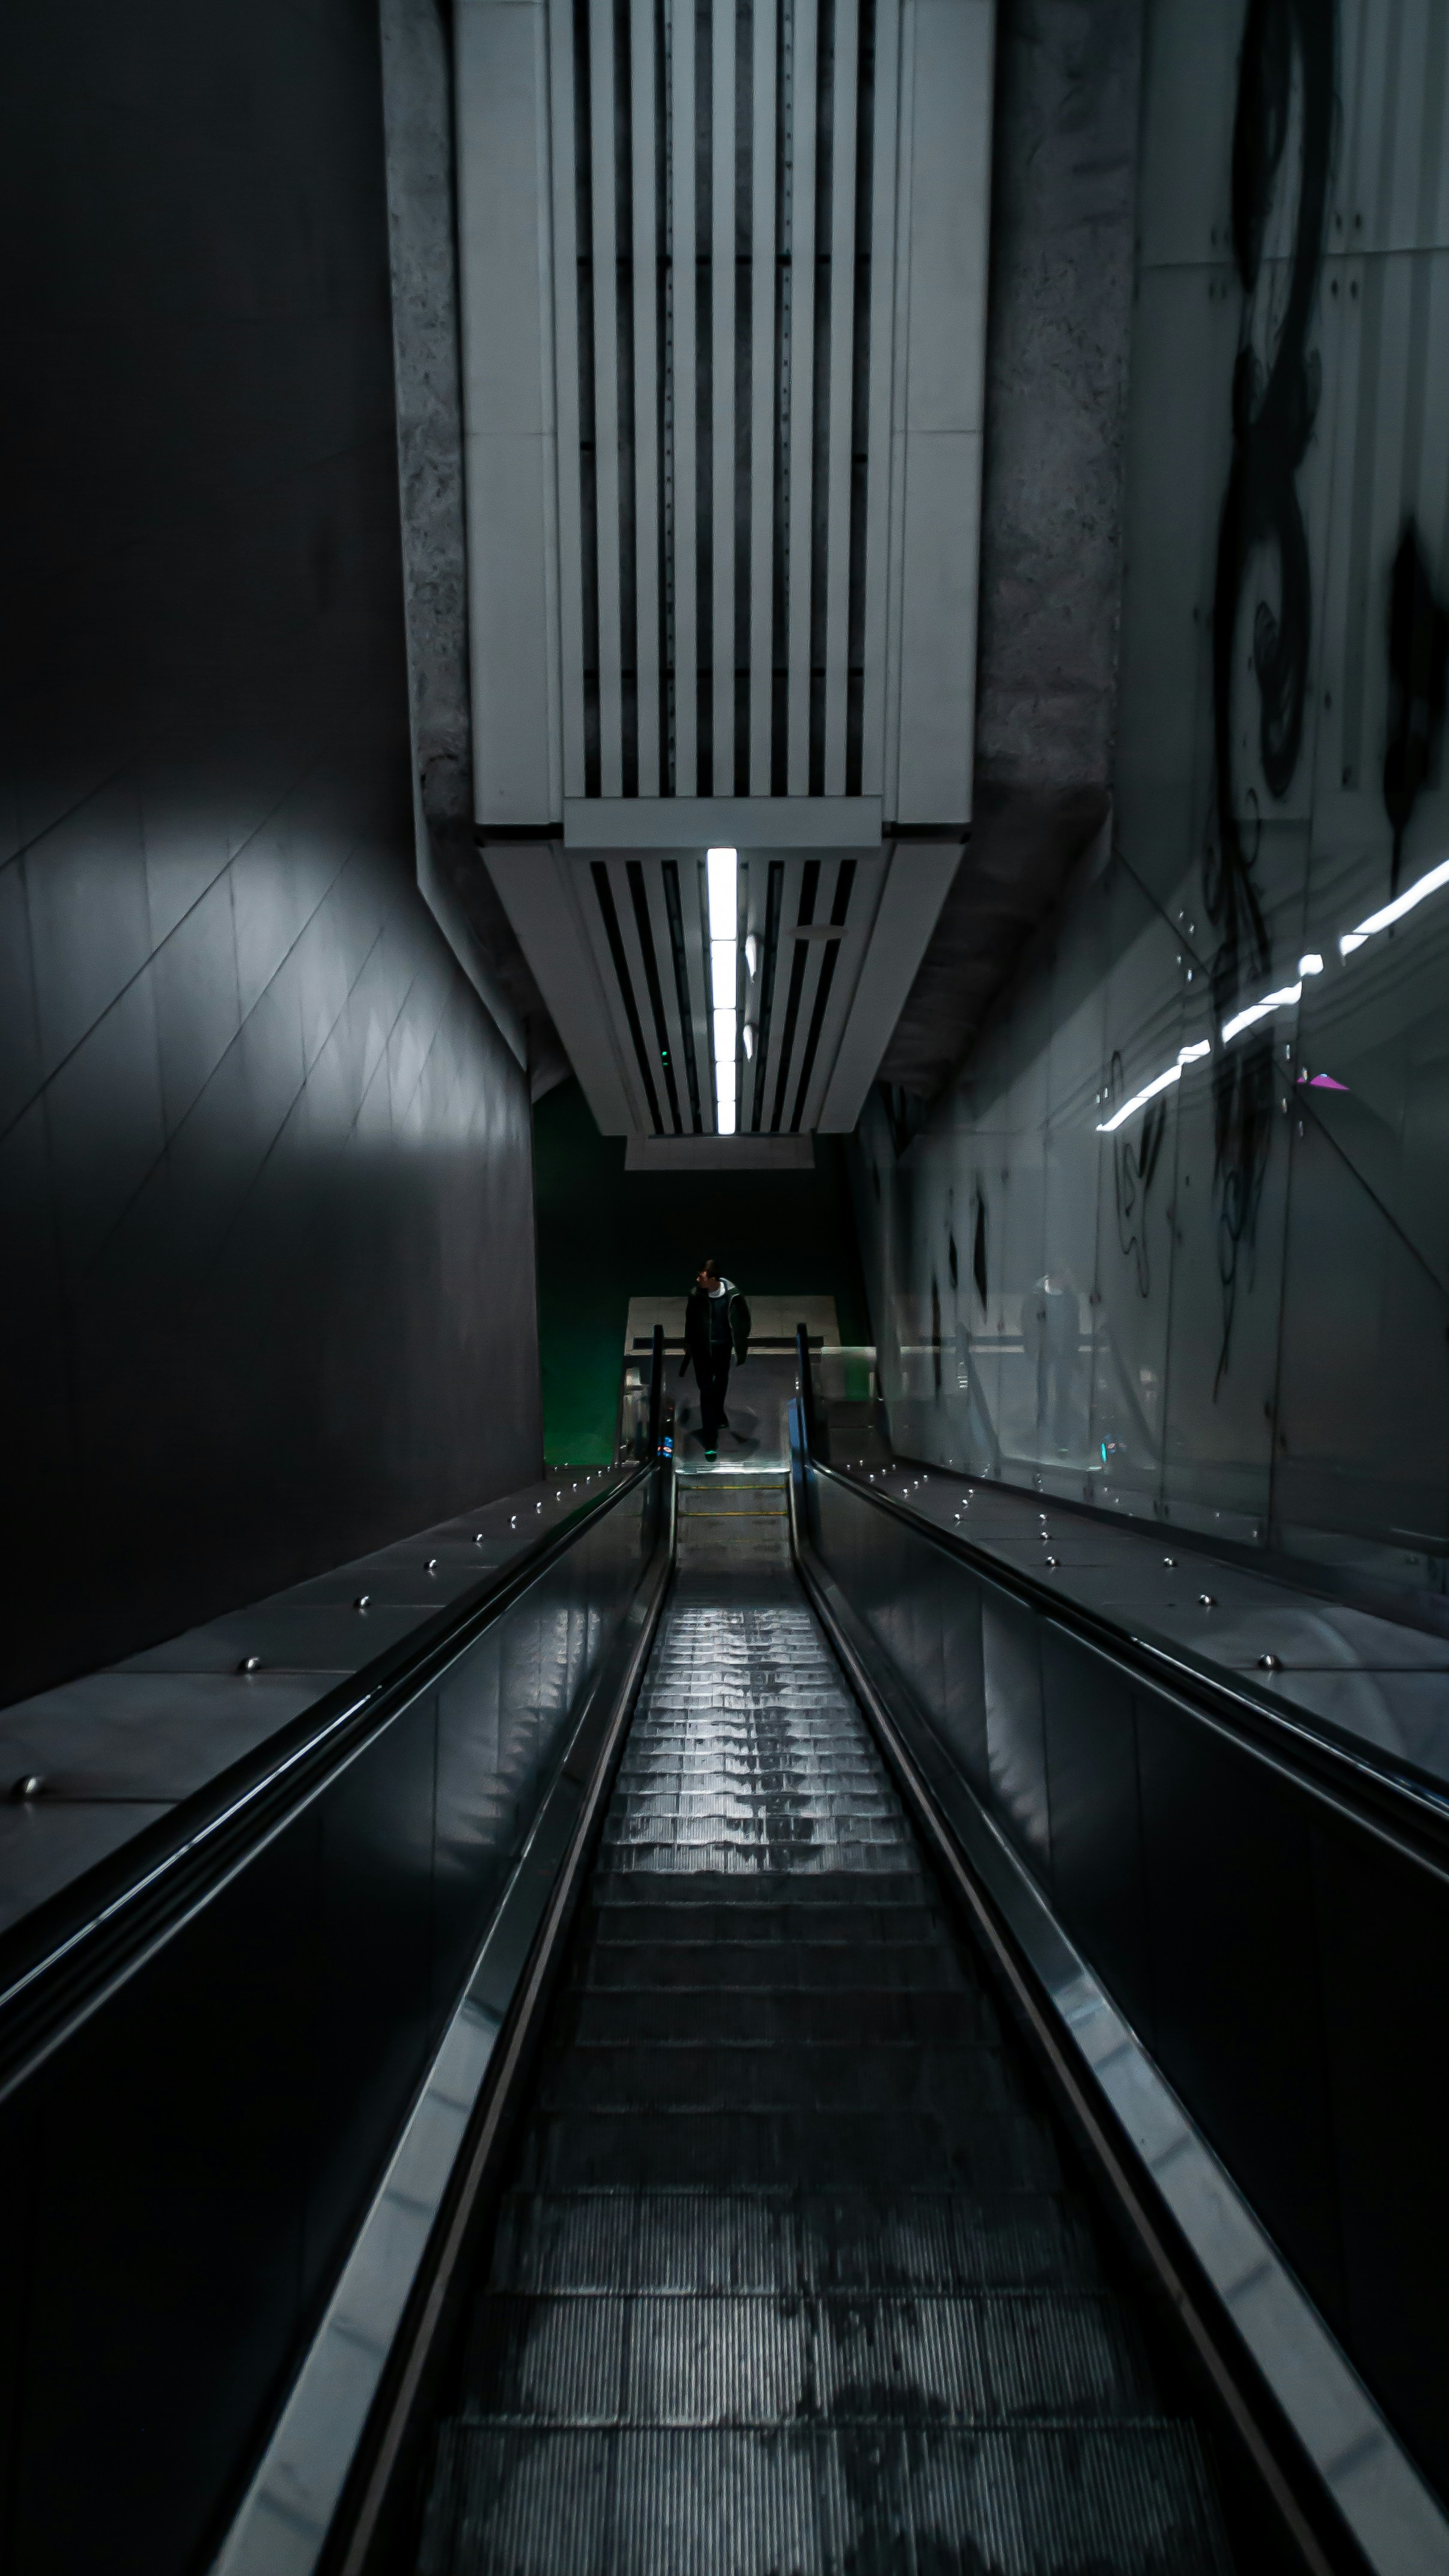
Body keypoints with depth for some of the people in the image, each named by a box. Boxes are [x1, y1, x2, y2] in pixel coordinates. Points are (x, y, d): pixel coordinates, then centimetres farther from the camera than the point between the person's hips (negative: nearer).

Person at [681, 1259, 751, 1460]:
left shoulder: (731, 1293, -20)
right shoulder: (696, 1294, -20)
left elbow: (743, 1318, -5)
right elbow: (690, 1319, -2)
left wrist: (740, 1344, -4)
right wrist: (688, 1342, 4)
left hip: (723, 1346, 2)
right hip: (702, 1348, -2)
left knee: (721, 1383, 25)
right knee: (706, 1390, -3)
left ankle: (718, 1415, 56)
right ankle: (711, 1443, 1)